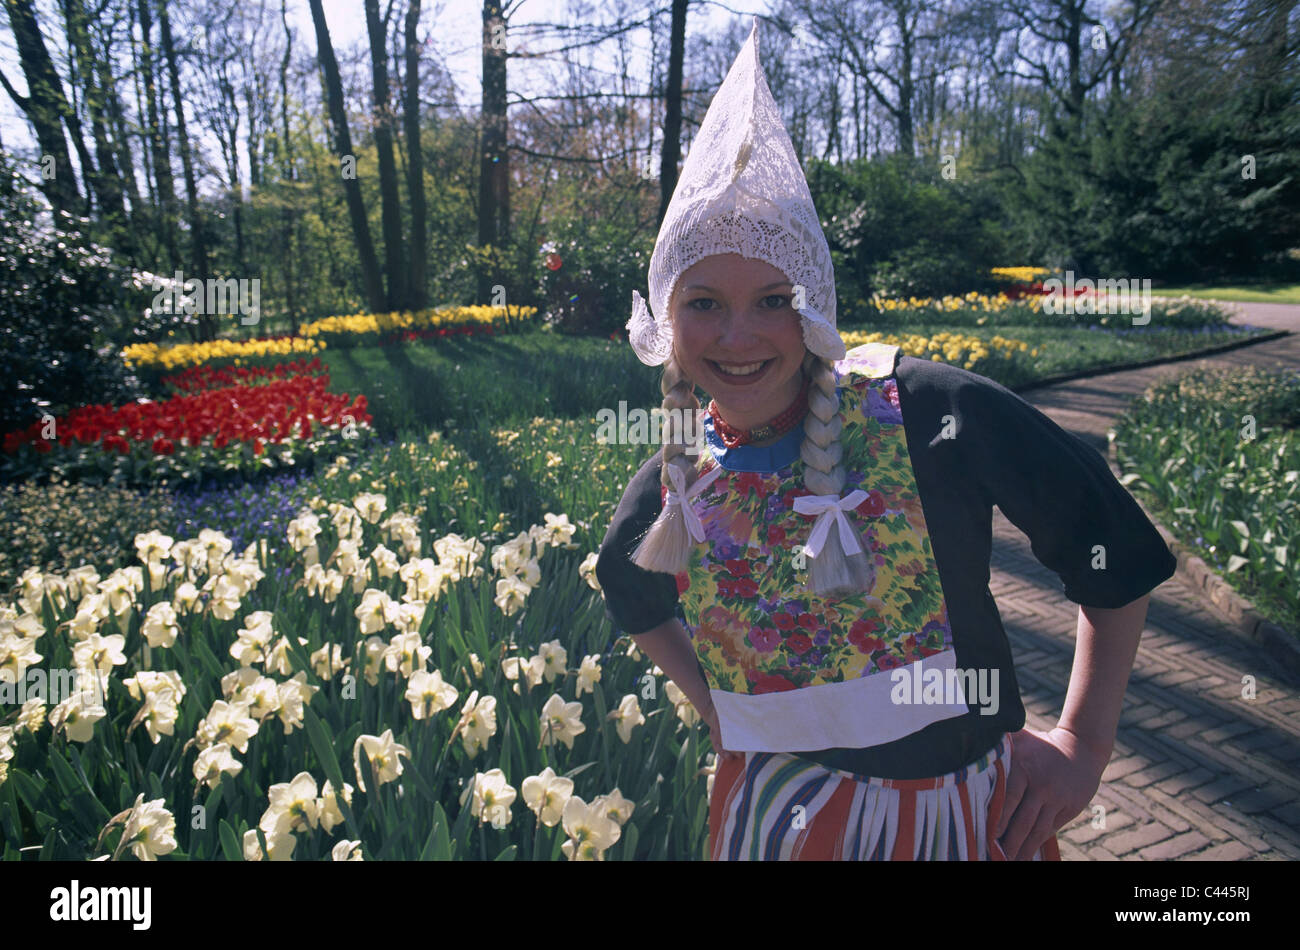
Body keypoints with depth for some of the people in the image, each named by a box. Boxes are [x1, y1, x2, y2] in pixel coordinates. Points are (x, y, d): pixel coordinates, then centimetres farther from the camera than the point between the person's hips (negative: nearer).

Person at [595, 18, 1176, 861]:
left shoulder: (932, 410, -18)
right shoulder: (669, 491, -8)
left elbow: (1115, 552, -7)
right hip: (779, 812, 2)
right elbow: (635, 599, 15)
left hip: (974, 808, -1)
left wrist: (1084, 746, -6)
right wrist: (718, 711, 5)